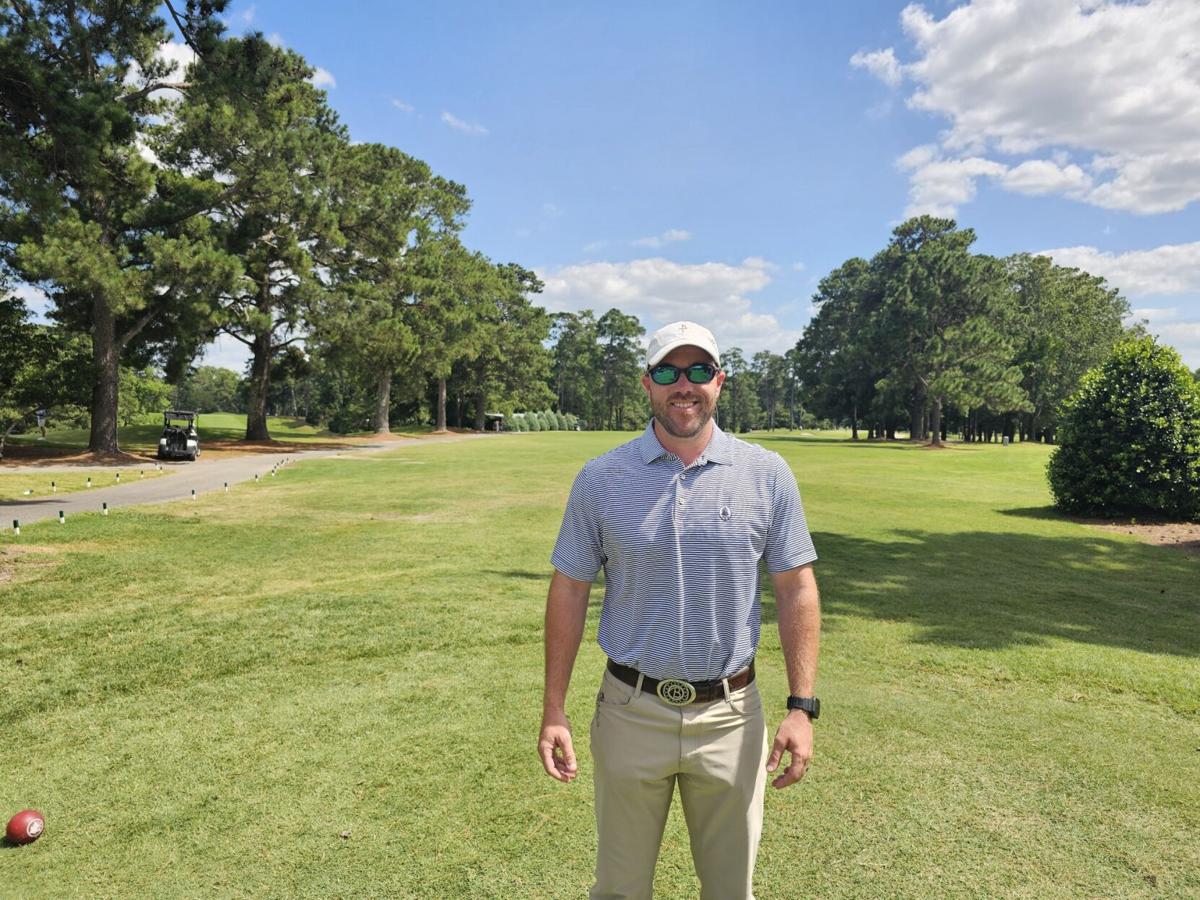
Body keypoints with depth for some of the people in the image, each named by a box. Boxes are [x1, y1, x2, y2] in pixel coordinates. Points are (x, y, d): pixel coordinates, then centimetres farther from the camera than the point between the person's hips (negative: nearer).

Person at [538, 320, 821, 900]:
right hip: (631, 711, 0)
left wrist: (801, 707, -5)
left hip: (730, 716, 0)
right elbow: (569, 591, -1)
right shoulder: (600, 478, -5)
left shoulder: (767, 475, -4)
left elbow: (796, 591, 0)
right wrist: (553, 710, -3)